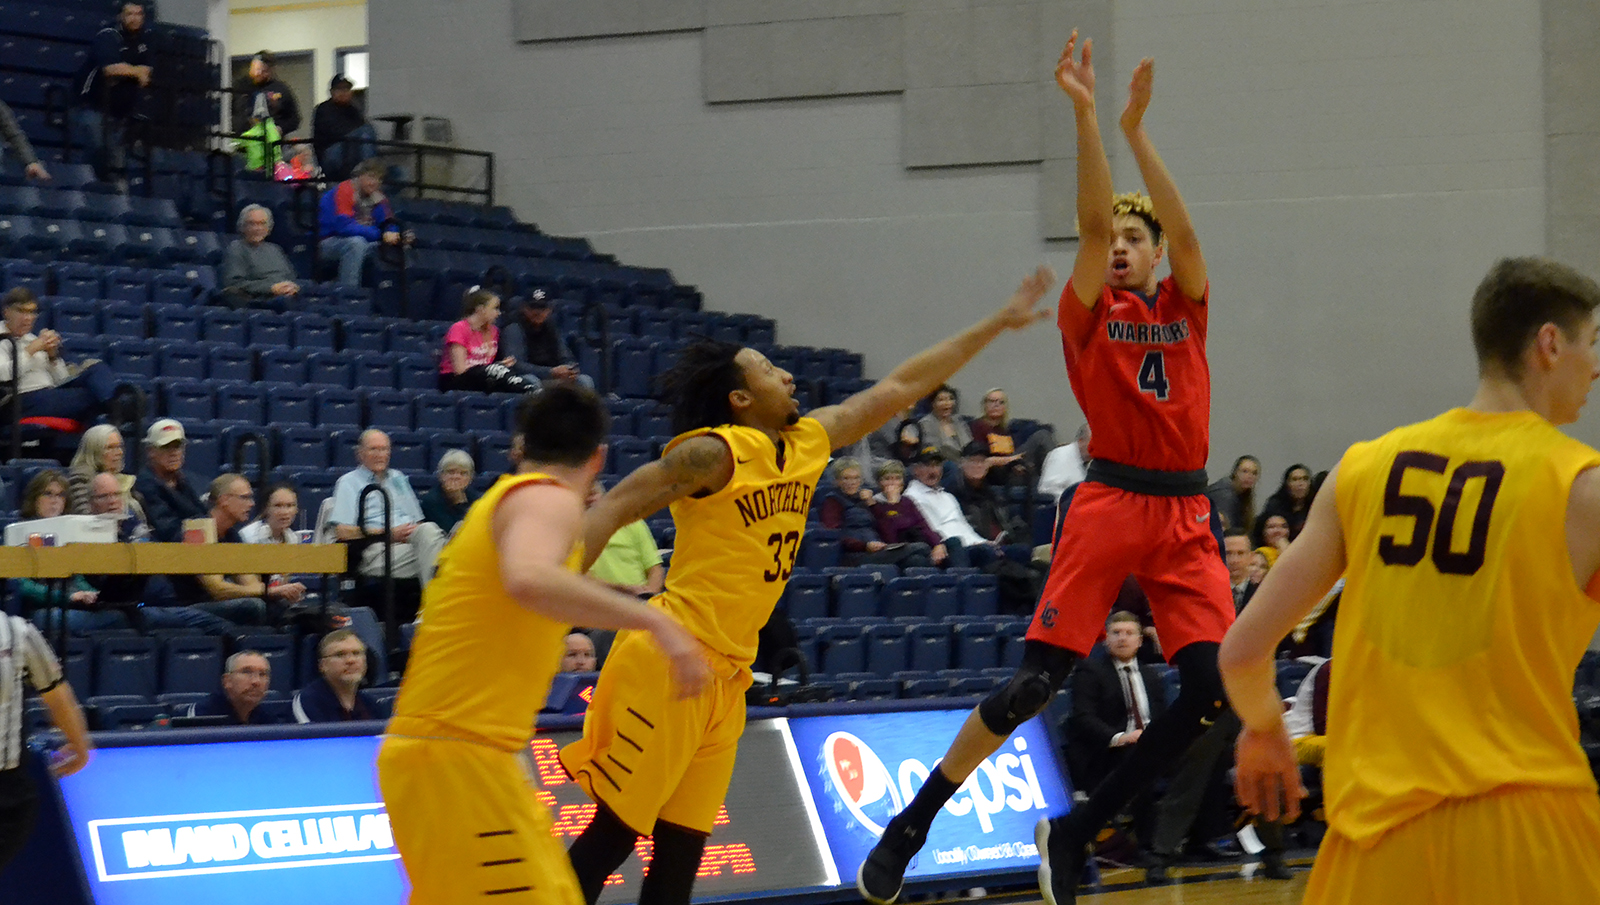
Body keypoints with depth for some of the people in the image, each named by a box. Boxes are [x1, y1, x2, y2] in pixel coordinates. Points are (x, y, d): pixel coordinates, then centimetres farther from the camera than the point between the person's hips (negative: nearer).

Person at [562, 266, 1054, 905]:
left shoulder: (808, 443, 11)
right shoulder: (713, 452, -11)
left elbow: (900, 388, 18)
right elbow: (612, 508, -12)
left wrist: (997, 324, 22)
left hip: (726, 675, 8)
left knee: (683, 850, 7)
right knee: (613, 834, -8)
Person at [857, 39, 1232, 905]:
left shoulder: (1185, 306, 13)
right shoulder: (1090, 312, 6)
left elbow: (1183, 229, -3)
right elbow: (1090, 224, -8)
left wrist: (1135, 128, -11)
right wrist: (1086, 116, -17)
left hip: (1185, 516, 4)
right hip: (1109, 502, -3)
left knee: (1210, 689, -9)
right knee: (1035, 680, -11)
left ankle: (1073, 832, 3)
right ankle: (908, 830, -1)